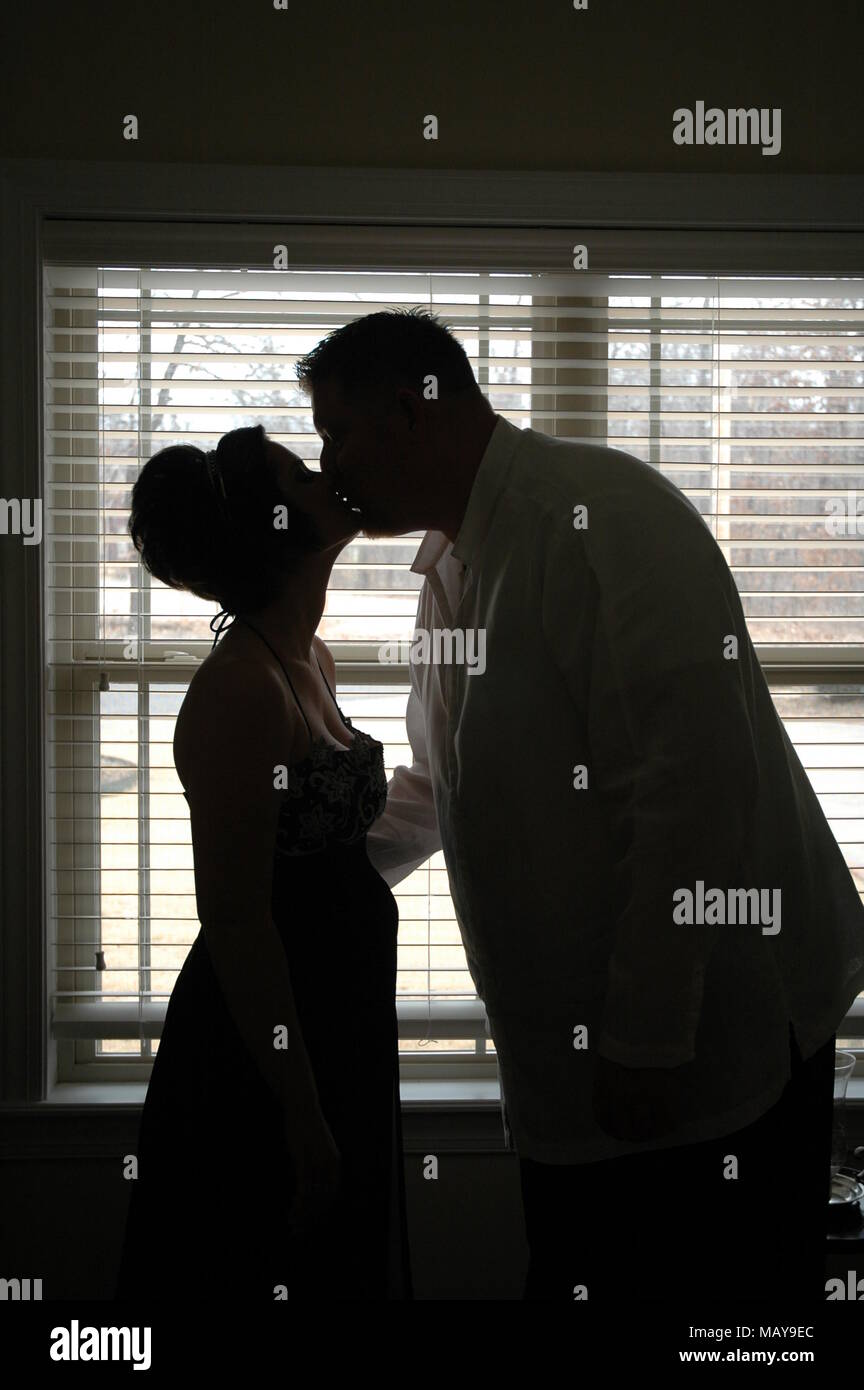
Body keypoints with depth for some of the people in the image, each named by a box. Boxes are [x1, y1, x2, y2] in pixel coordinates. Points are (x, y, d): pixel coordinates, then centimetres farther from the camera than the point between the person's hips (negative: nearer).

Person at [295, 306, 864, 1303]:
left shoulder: (601, 512, -18)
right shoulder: (453, 564, 13)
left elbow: (695, 780, -25)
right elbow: (433, 786, 28)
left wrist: (647, 1037, -23)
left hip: (711, 1043, -9)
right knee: (577, 1277, 17)